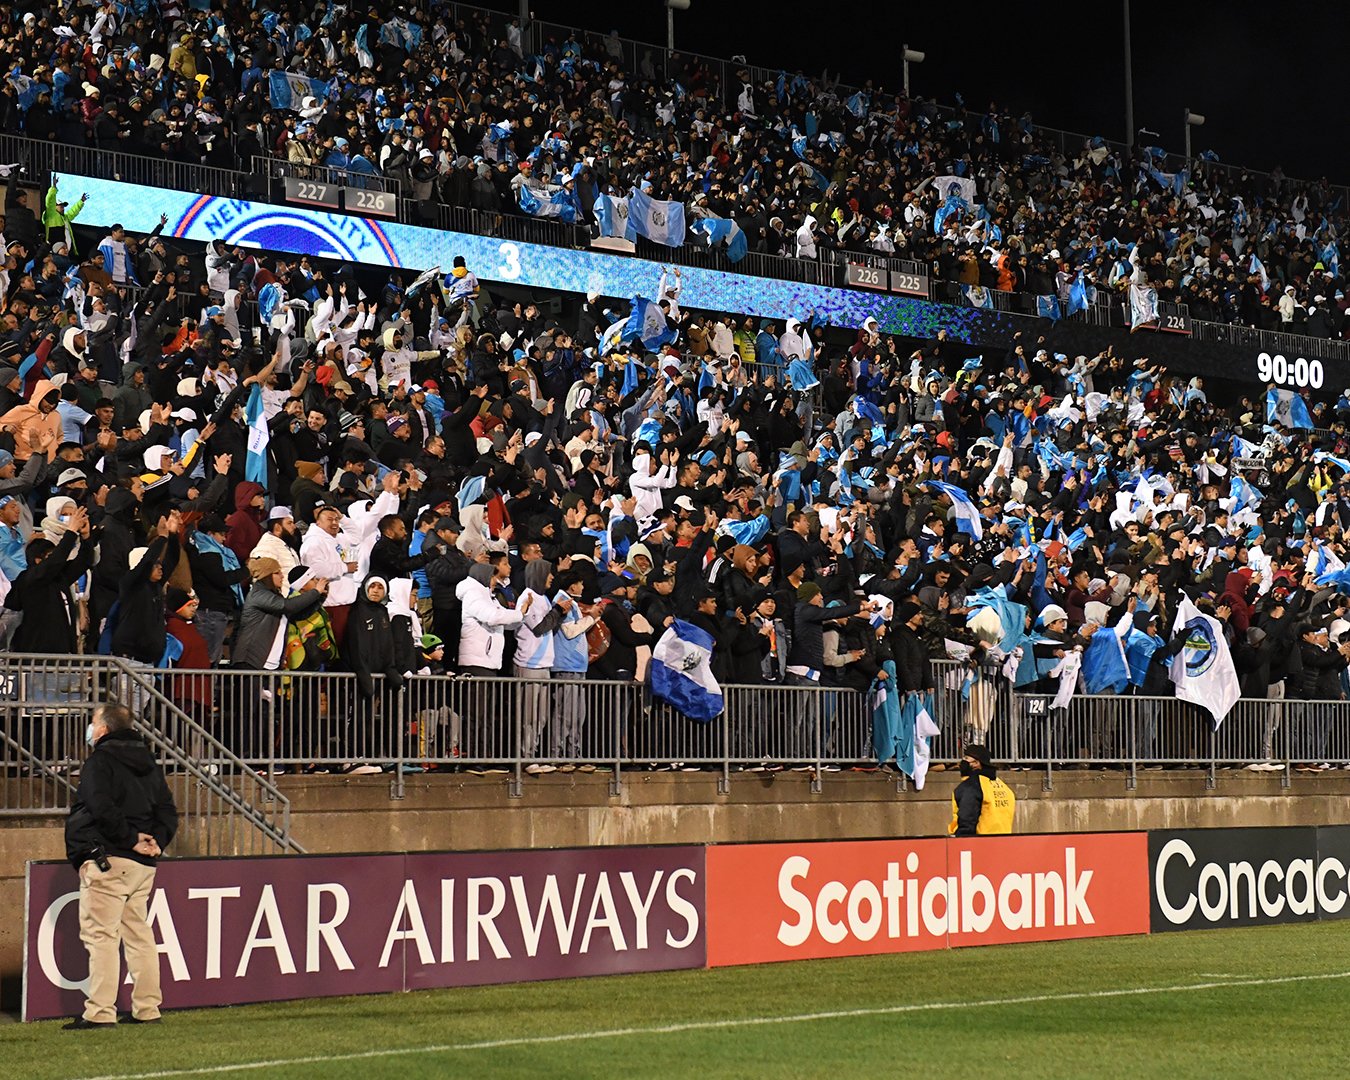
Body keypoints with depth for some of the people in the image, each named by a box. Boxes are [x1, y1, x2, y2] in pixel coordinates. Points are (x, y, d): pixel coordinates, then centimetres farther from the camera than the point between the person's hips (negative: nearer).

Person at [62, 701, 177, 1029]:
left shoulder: (101, 760, -7)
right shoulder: (147, 762, 17)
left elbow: (103, 808, -21)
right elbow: (167, 810, 13)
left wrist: (131, 839, -15)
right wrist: (156, 841, 1)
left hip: (106, 860, -8)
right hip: (143, 865, 8)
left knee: (101, 935, -7)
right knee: (138, 934, 14)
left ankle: (100, 1012, -11)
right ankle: (147, 1008, 16)